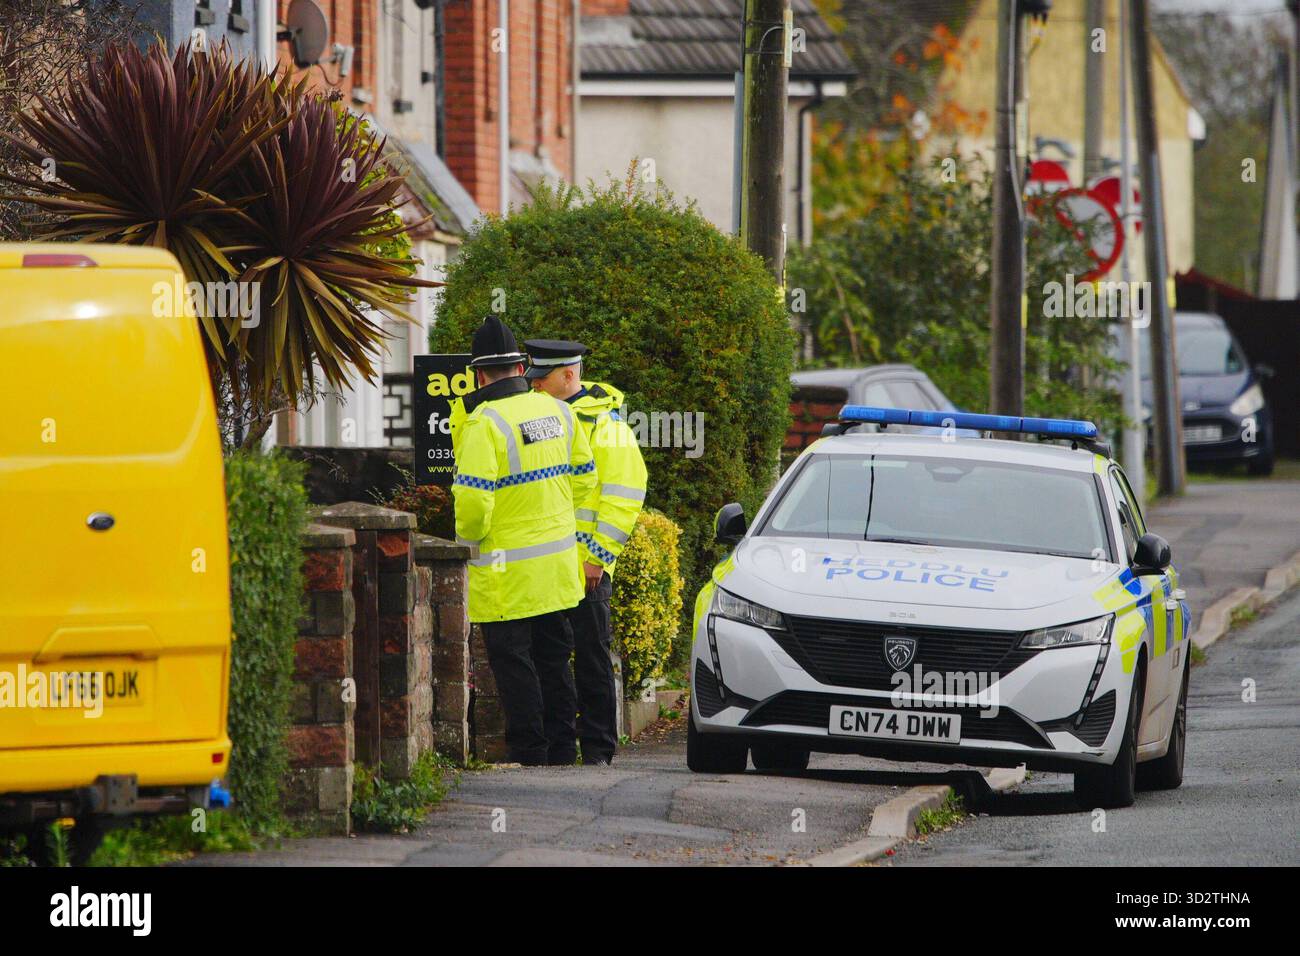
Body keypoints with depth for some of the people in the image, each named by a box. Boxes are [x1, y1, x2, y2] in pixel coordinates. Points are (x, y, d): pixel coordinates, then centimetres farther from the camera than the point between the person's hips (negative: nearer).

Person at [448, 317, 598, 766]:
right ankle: (562, 749, 21)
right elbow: (584, 480, 11)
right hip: (558, 565, 7)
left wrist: (468, 535, -3)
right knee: (552, 656, 17)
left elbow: (473, 500, -23)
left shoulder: (487, 423, -19)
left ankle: (529, 753, 2)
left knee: (512, 662, 1)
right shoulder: (559, 412, 3)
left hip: (508, 571, -7)